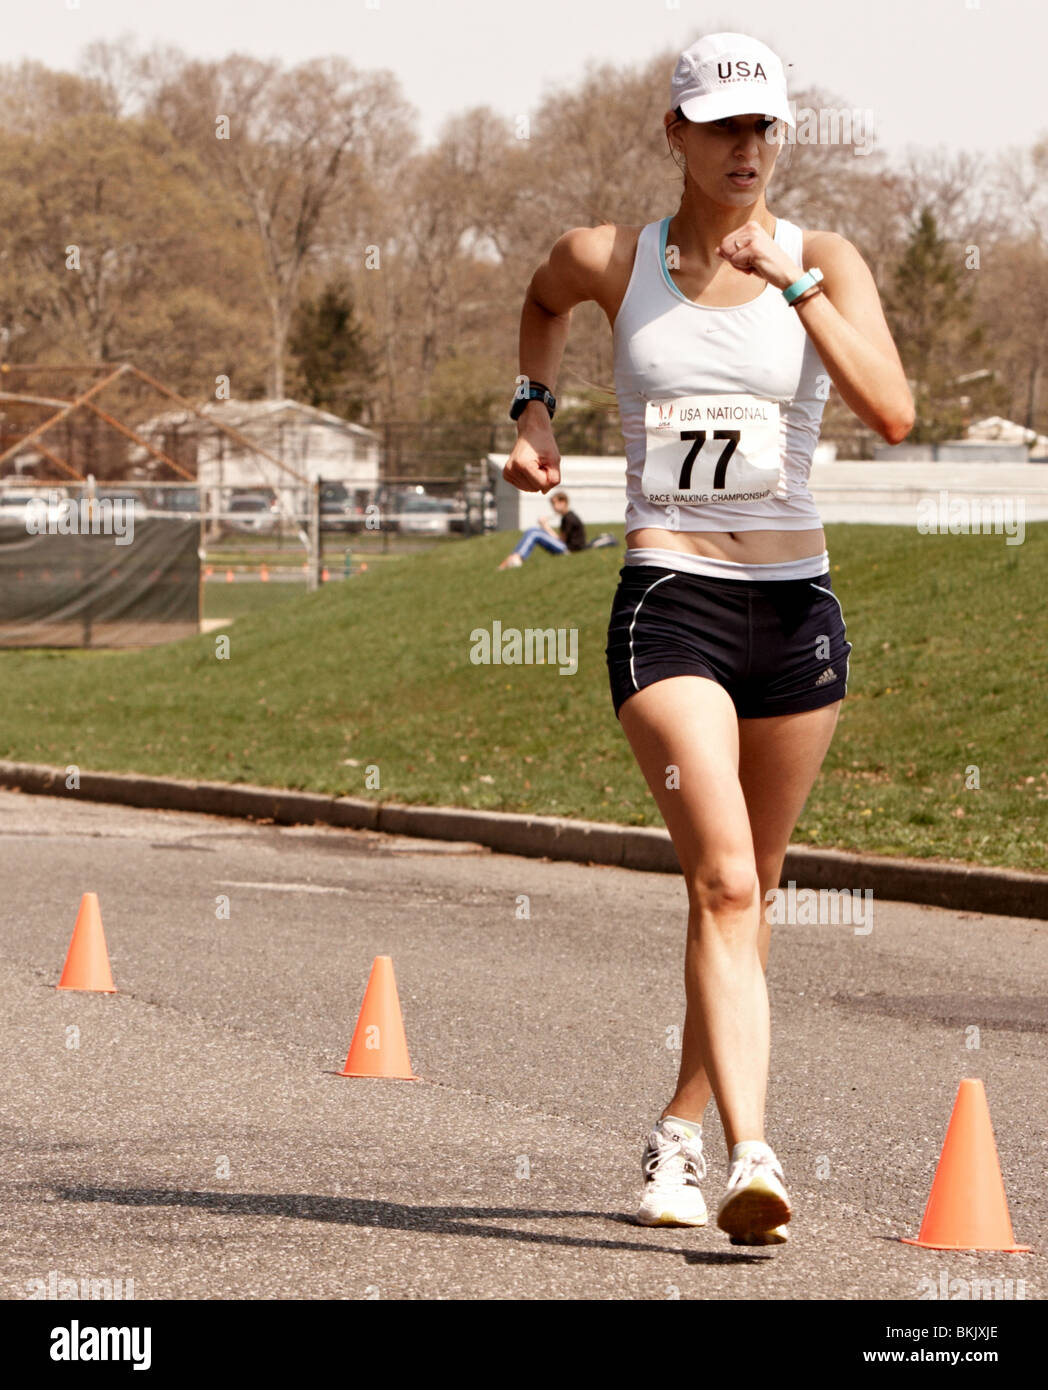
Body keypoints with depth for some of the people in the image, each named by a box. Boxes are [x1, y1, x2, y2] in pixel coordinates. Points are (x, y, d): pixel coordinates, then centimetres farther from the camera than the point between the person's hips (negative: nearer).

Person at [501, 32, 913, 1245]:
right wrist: (533, 408, 13)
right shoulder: (611, 260, 3)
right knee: (722, 880, -19)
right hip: (668, 605, -2)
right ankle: (750, 1158, -28)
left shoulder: (825, 263, 1)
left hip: (796, 609, 2)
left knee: (745, 890, 12)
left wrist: (797, 282, -19)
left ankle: (680, 1131, 31)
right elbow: (544, 303, 29)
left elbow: (893, 415, -14)